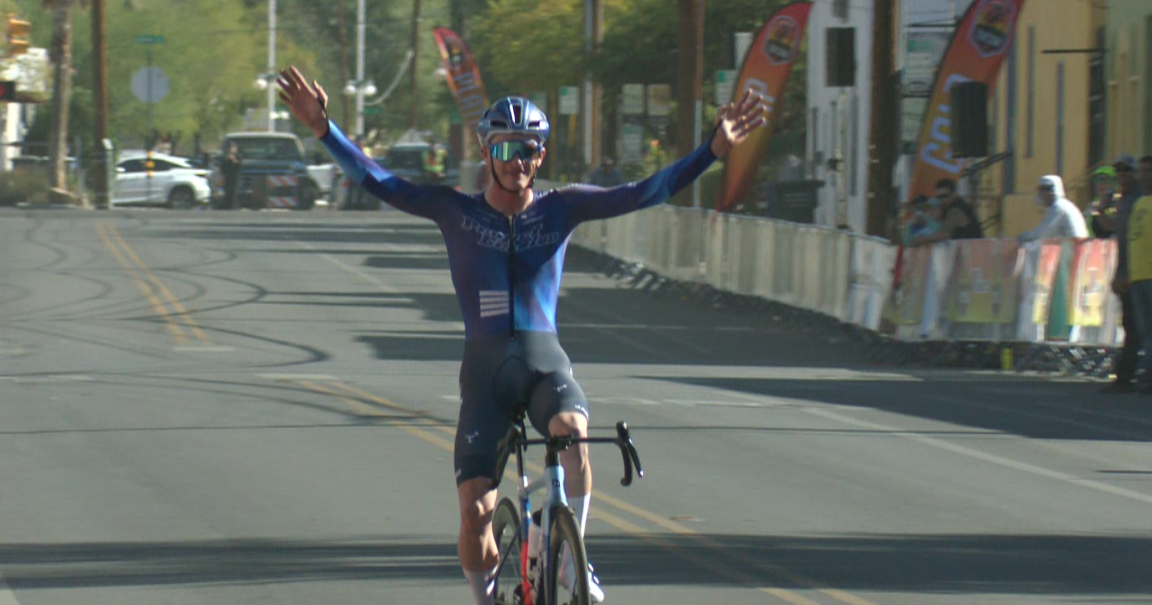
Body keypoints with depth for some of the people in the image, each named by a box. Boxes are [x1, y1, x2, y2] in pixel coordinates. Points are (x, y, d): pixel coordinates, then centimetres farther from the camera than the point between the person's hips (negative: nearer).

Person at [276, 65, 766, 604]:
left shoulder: (560, 209, 4)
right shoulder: (456, 212, 3)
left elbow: (641, 194, -2)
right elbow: (376, 182, -3)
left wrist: (713, 150, -11)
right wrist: (324, 131, -16)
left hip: (545, 361, 0)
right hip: (485, 367, 0)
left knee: (572, 429, -34)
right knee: (476, 512, -10)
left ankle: (571, 558, -17)